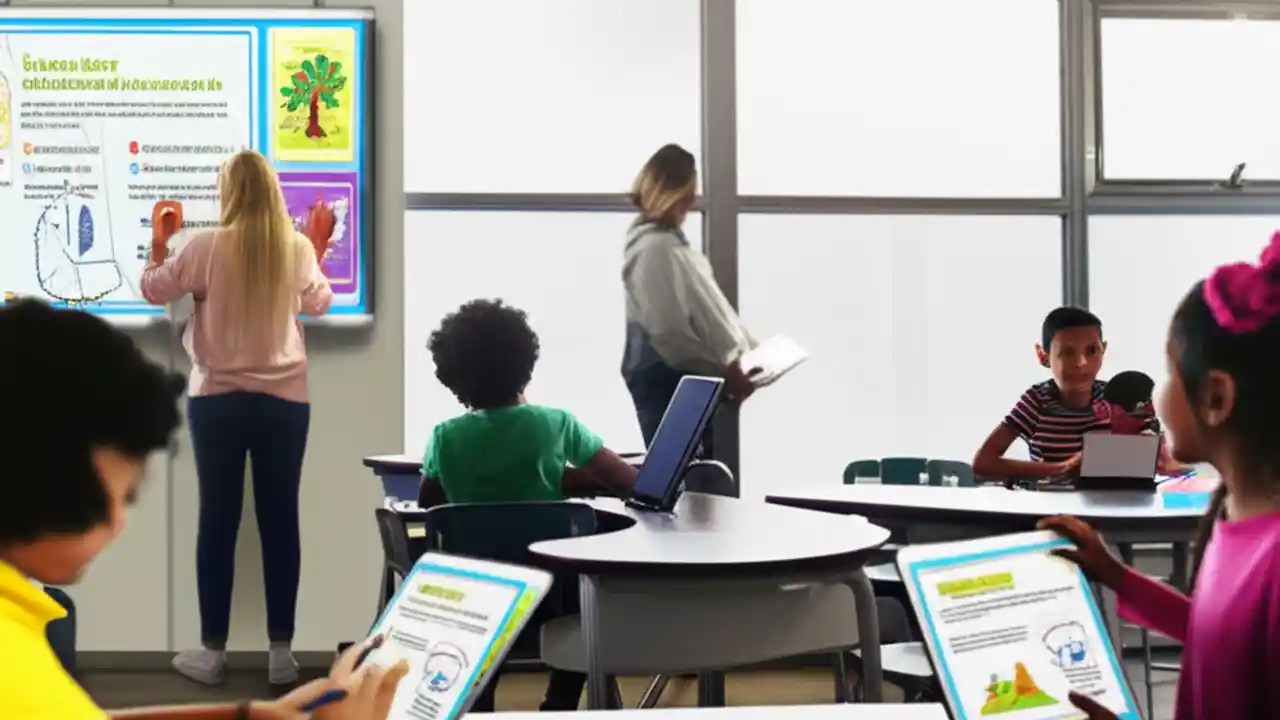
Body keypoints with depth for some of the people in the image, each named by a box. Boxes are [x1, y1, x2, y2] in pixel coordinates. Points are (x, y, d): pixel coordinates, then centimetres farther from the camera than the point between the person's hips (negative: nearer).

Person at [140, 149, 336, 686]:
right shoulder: (298, 248, -3)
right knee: (280, 520, 6)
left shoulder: (208, 246, -10)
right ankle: (281, 651, 9)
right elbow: (318, 305, 15)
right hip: (284, 400, 1)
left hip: (219, 399, -1)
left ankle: (212, 652, 12)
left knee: (217, 520, 6)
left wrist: (157, 240, 17)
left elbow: (154, 291, 4)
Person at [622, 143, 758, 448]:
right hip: (665, 377, -10)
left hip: (675, 373, 10)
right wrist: (724, 368, -16)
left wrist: (743, 349, 11)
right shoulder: (657, 248, -18)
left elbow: (703, 304, 16)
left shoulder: (670, 240, 12)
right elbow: (669, 331, -21)